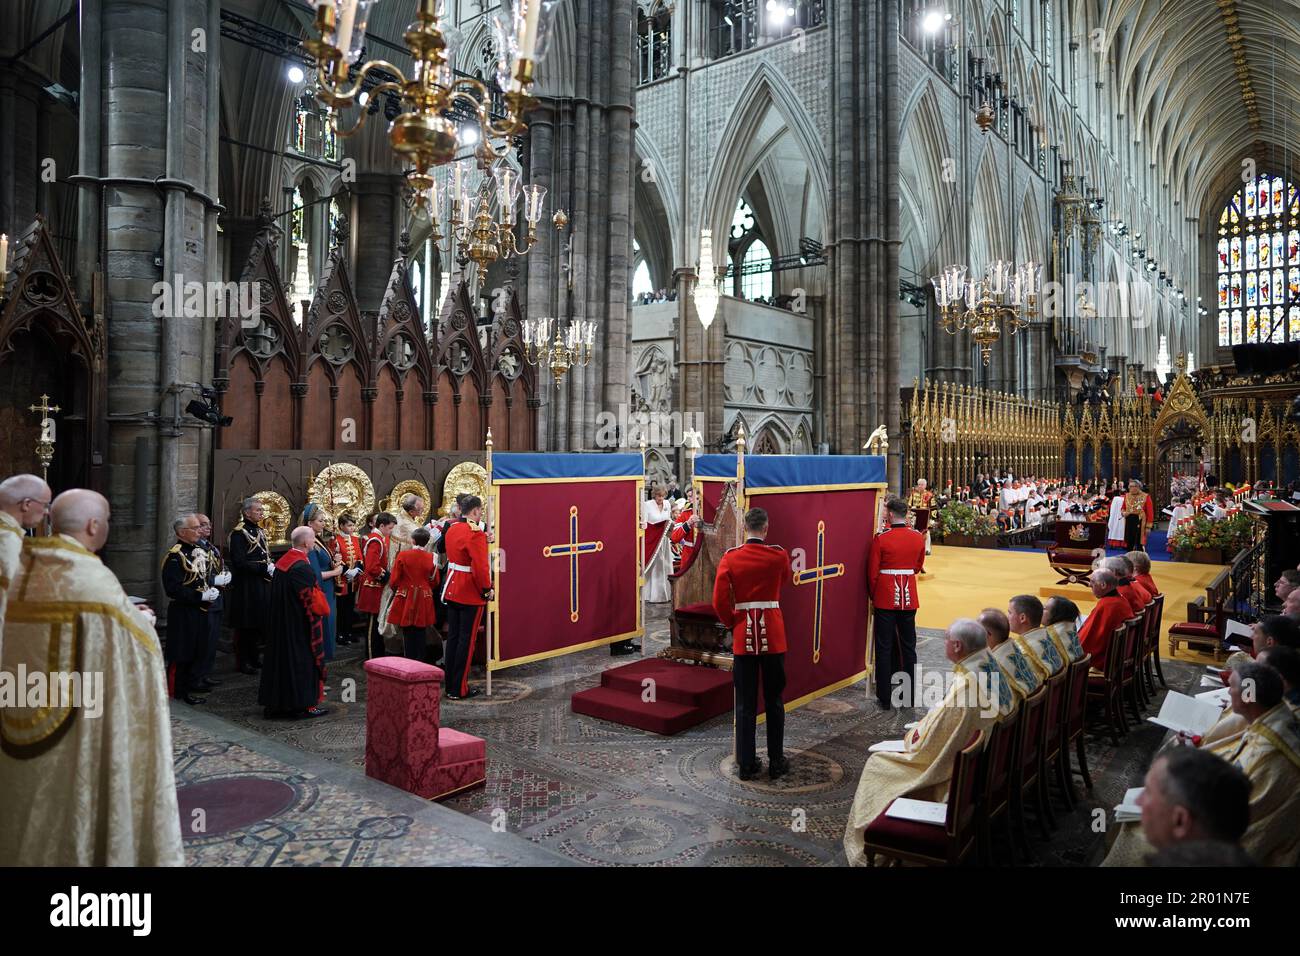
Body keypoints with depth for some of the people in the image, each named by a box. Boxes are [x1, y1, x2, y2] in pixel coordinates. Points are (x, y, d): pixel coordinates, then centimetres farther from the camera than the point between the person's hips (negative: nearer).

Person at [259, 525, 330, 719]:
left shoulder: (282, 562, 5)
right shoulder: (302, 568, -22)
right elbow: (313, 598, -20)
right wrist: (324, 609, -2)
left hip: (281, 622, 9)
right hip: (301, 625, -9)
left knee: (284, 657, 14)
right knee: (304, 659, 1)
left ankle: (278, 702, 21)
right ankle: (305, 704, 8)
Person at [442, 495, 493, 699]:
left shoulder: (452, 529, 7)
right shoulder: (475, 533, -19)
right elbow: (480, 566, -24)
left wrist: (483, 541, 12)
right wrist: (487, 590, -13)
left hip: (452, 589, 8)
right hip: (471, 594, -8)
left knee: (452, 637, 14)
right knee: (467, 640, 1)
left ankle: (449, 685, 22)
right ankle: (459, 689, 7)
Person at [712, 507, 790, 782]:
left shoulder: (730, 558, -5)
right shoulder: (779, 555, -6)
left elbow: (719, 600, -7)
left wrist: (731, 625, 9)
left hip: (744, 637, 0)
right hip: (773, 634, 0)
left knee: (745, 704, 8)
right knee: (774, 701, 11)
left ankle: (746, 764, 13)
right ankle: (777, 762, 19)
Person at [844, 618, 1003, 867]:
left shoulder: (963, 686, -33)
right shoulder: (993, 668, -7)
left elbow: (929, 746, -24)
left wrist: (912, 736, -4)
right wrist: (921, 729, 8)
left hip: (950, 770, -8)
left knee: (878, 763, 9)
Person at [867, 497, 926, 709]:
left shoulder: (881, 538, -12)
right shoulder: (918, 538, -1)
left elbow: (872, 572, -7)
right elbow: (918, 567, 12)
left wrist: (873, 596, 8)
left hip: (885, 598, -3)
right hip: (909, 598, 4)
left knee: (884, 648, 4)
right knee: (908, 646, 13)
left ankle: (885, 698, 8)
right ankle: (909, 695, 20)